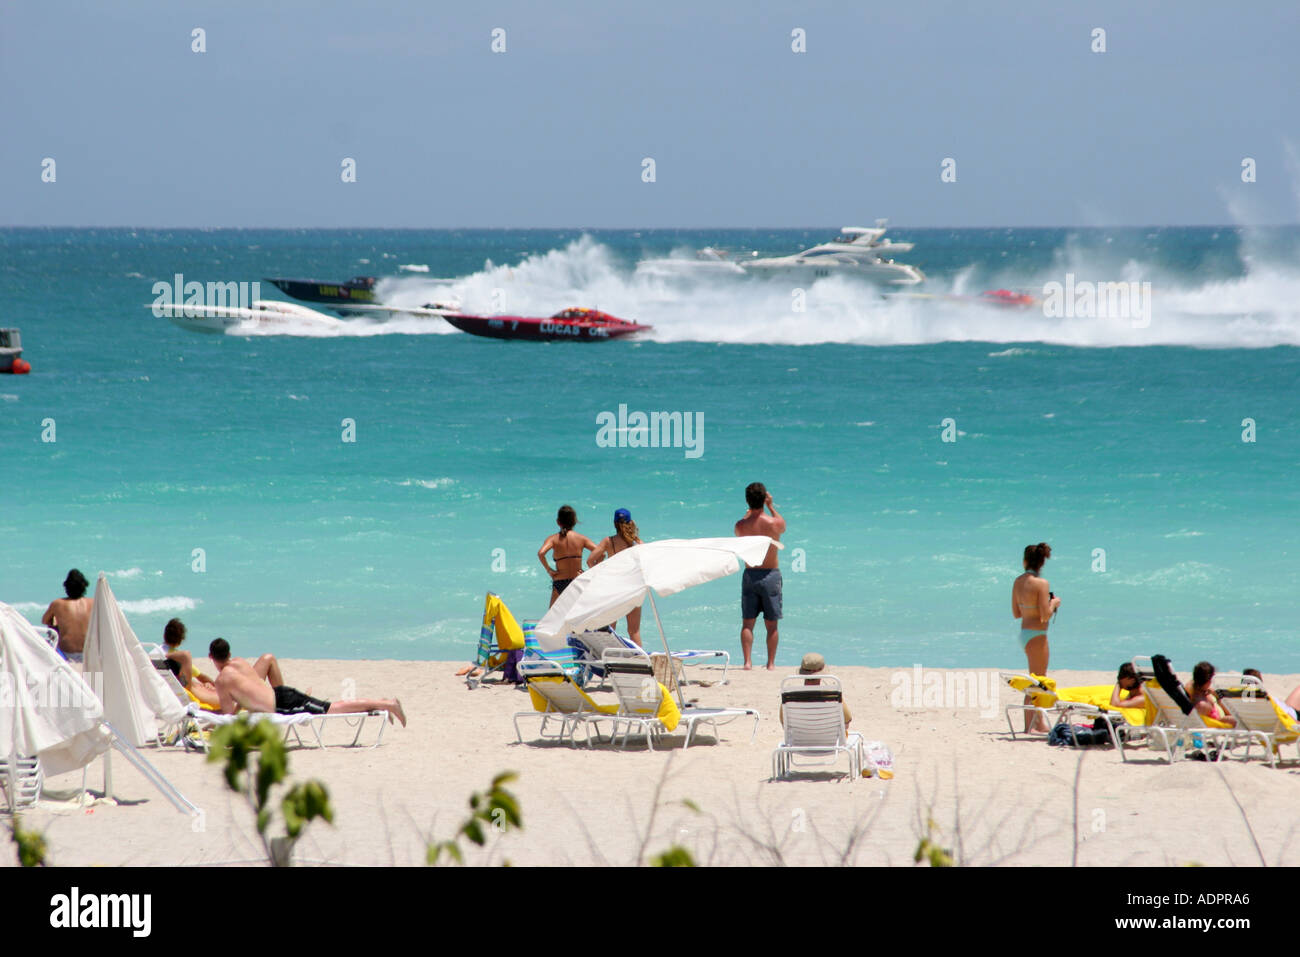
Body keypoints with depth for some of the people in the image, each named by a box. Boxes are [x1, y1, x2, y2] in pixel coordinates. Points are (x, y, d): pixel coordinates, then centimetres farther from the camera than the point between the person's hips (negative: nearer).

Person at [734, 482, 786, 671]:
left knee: (747, 623, 6)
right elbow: (783, 526, 13)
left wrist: (750, 510, 25)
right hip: (771, 575, -1)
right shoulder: (775, 523, -12)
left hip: (750, 575, 1)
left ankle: (747, 661, -2)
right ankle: (771, 663, 8)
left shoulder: (741, 526, -8)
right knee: (771, 625, 7)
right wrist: (771, 506, 19)